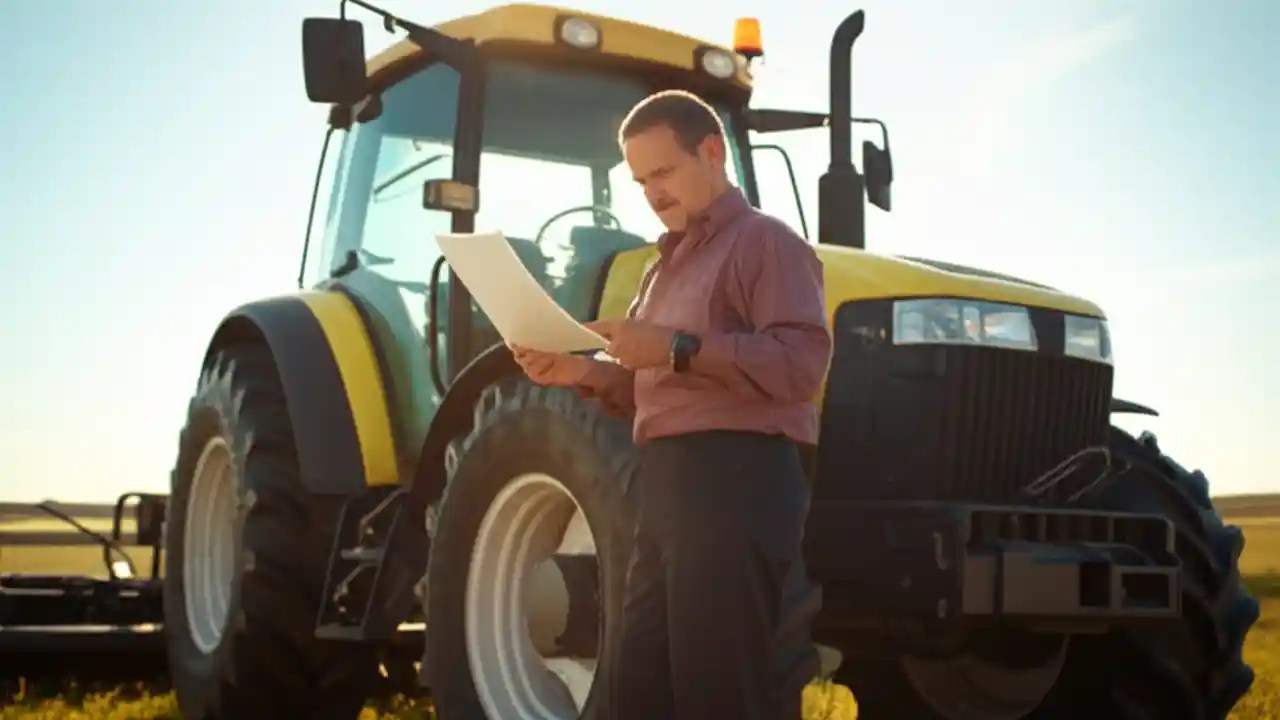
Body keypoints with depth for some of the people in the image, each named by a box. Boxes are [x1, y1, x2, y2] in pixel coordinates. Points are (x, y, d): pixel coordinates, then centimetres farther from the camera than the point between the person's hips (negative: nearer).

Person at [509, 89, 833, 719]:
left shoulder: (767, 243, -1)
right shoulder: (668, 266, 26)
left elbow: (801, 362, -16)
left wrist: (677, 349, -21)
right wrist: (587, 374, 8)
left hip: (738, 478, -9)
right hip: (668, 481, 9)